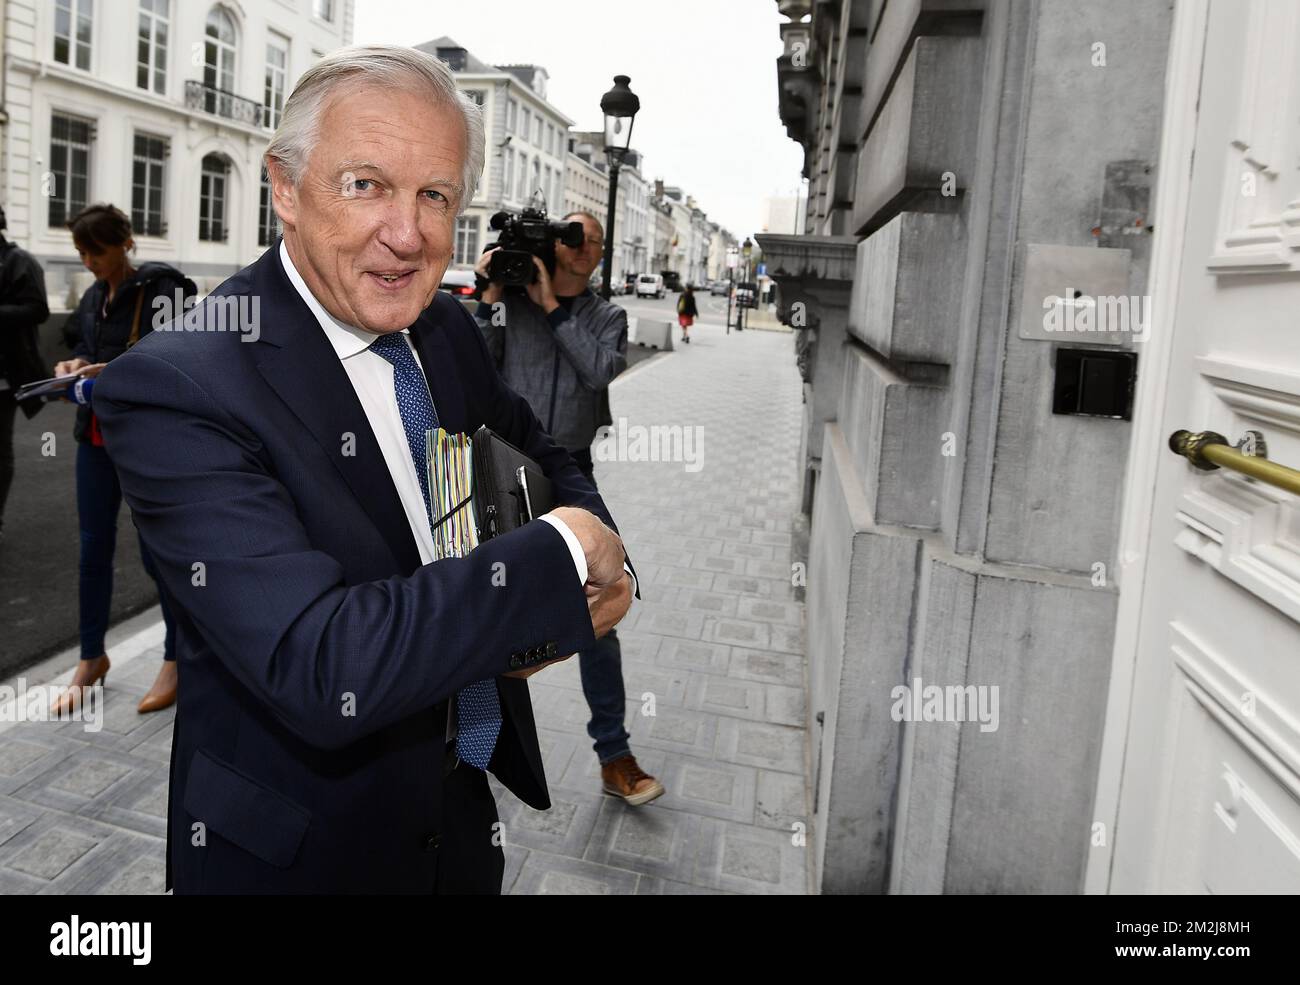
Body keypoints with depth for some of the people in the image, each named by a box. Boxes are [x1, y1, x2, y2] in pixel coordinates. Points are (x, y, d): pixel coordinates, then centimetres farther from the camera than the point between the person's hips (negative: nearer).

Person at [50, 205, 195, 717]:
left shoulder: (162, 292, -11)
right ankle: (91, 658, 25)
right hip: (96, 436, 7)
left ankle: (177, 656, 19)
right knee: (94, 549, 11)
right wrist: (78, 365, 0)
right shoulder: (93, 298, 10)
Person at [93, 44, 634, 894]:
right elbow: (319, 671, -33)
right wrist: (559, 551, -25)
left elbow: (549, 469, 9)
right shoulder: (175, 387, -25)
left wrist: (604, 571, -13)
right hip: (296, 853, -5)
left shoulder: (449, 328, -4)